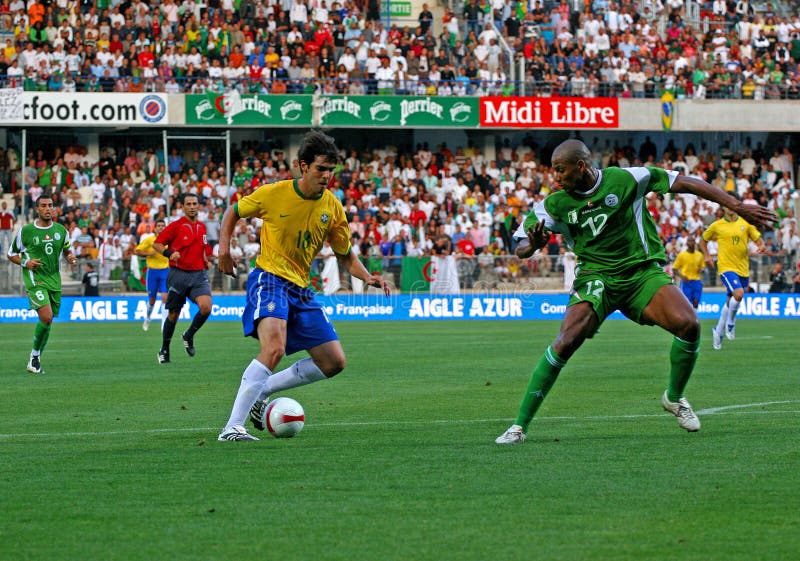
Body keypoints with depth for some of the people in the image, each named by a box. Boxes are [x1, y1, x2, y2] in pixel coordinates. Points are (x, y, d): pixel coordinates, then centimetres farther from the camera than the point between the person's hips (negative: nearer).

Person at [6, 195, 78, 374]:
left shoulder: (61, 230, 6)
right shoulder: (25, 231, -3)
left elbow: (67, 250, 23)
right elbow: (11, 254, 7)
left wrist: (71, 257, -1)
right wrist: (25, 262, -12)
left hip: (54, 281, 5)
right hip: (35, 280, -5)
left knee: (47, 322, 7)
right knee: (46, 317, -22)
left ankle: (35, 361, 22)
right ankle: (35, 356, -4)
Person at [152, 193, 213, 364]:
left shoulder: (202, 227, 11)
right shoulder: (176, 226, -4)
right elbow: (157, 243, -3)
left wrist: (206, 260, 12)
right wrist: (169, 253, -20)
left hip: (199, 274, 3)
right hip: (178, 274, -3)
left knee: (206, 307, -20)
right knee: (173, 314, 4)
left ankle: (189, 336, 6)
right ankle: (164, 350, 22)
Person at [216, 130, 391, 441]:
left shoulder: (332, 207, 3)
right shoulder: (274, 194, -9)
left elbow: (345, 254, 14)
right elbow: (234, 211, 8)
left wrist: (367, 277, -4)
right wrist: (224, 247, -6)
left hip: (301, 289, 7)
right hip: (269, 278, -6)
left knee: (334, 362, 3)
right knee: (274, 348, -31)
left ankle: (261, 391, 16)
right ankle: (232, 428, -31)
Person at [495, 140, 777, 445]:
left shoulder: (627, 180, -7)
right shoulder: (554, 205, -1)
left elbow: (686, 183, -2)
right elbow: (520, 247, 3)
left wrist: (738, 206, -4)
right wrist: (533, 245, -23)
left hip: (643, 271, 0)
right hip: (595, 278, 0)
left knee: (688, 324, -23)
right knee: (566, 341, -24)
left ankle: (674, 397, 6)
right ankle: (520, 425, -15)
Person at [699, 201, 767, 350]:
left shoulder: (745, 223, 5)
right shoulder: (716, 226, 1)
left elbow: (758, 239, 8)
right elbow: (703, 240, 16)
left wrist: (762, 246, -14)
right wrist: (707, 256, 2)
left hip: (743, 269, 4)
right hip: (726, 267, -4)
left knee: (730, 302, 11)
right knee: (738, 293, -26)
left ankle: (718, 331, 28)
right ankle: (730, 323, -4)